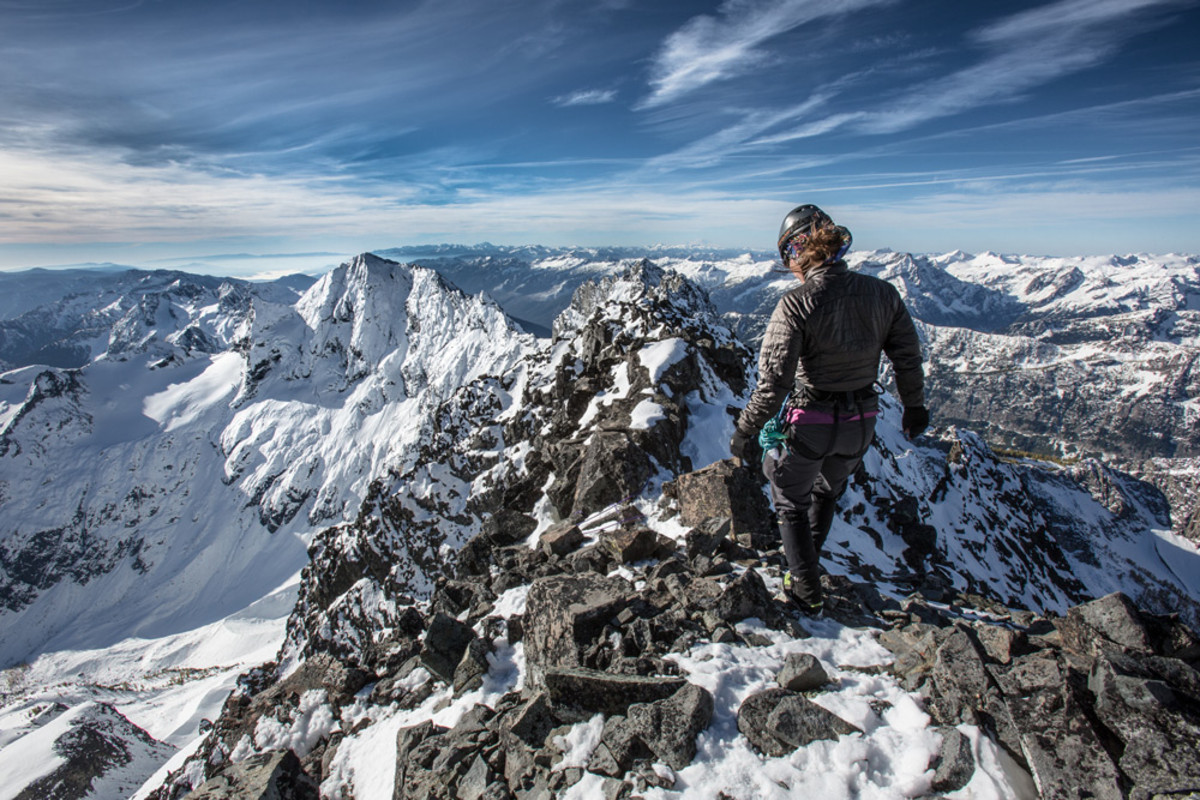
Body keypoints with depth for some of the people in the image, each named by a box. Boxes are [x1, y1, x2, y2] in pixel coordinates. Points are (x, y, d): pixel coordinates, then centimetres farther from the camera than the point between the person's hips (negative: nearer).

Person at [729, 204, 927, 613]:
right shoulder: (882, 293, -7)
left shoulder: (796, 305, -22)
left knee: (791, 502, 21)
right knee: (827, 490, 31)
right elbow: (908, 358, 4)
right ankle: (807, 560, 53)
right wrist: (914, 406, 20)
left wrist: (746, 431, -11)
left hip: (809, 424, -5)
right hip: (860, 425, 5)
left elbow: (773, 381, -23)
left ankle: (807, 591, 27)